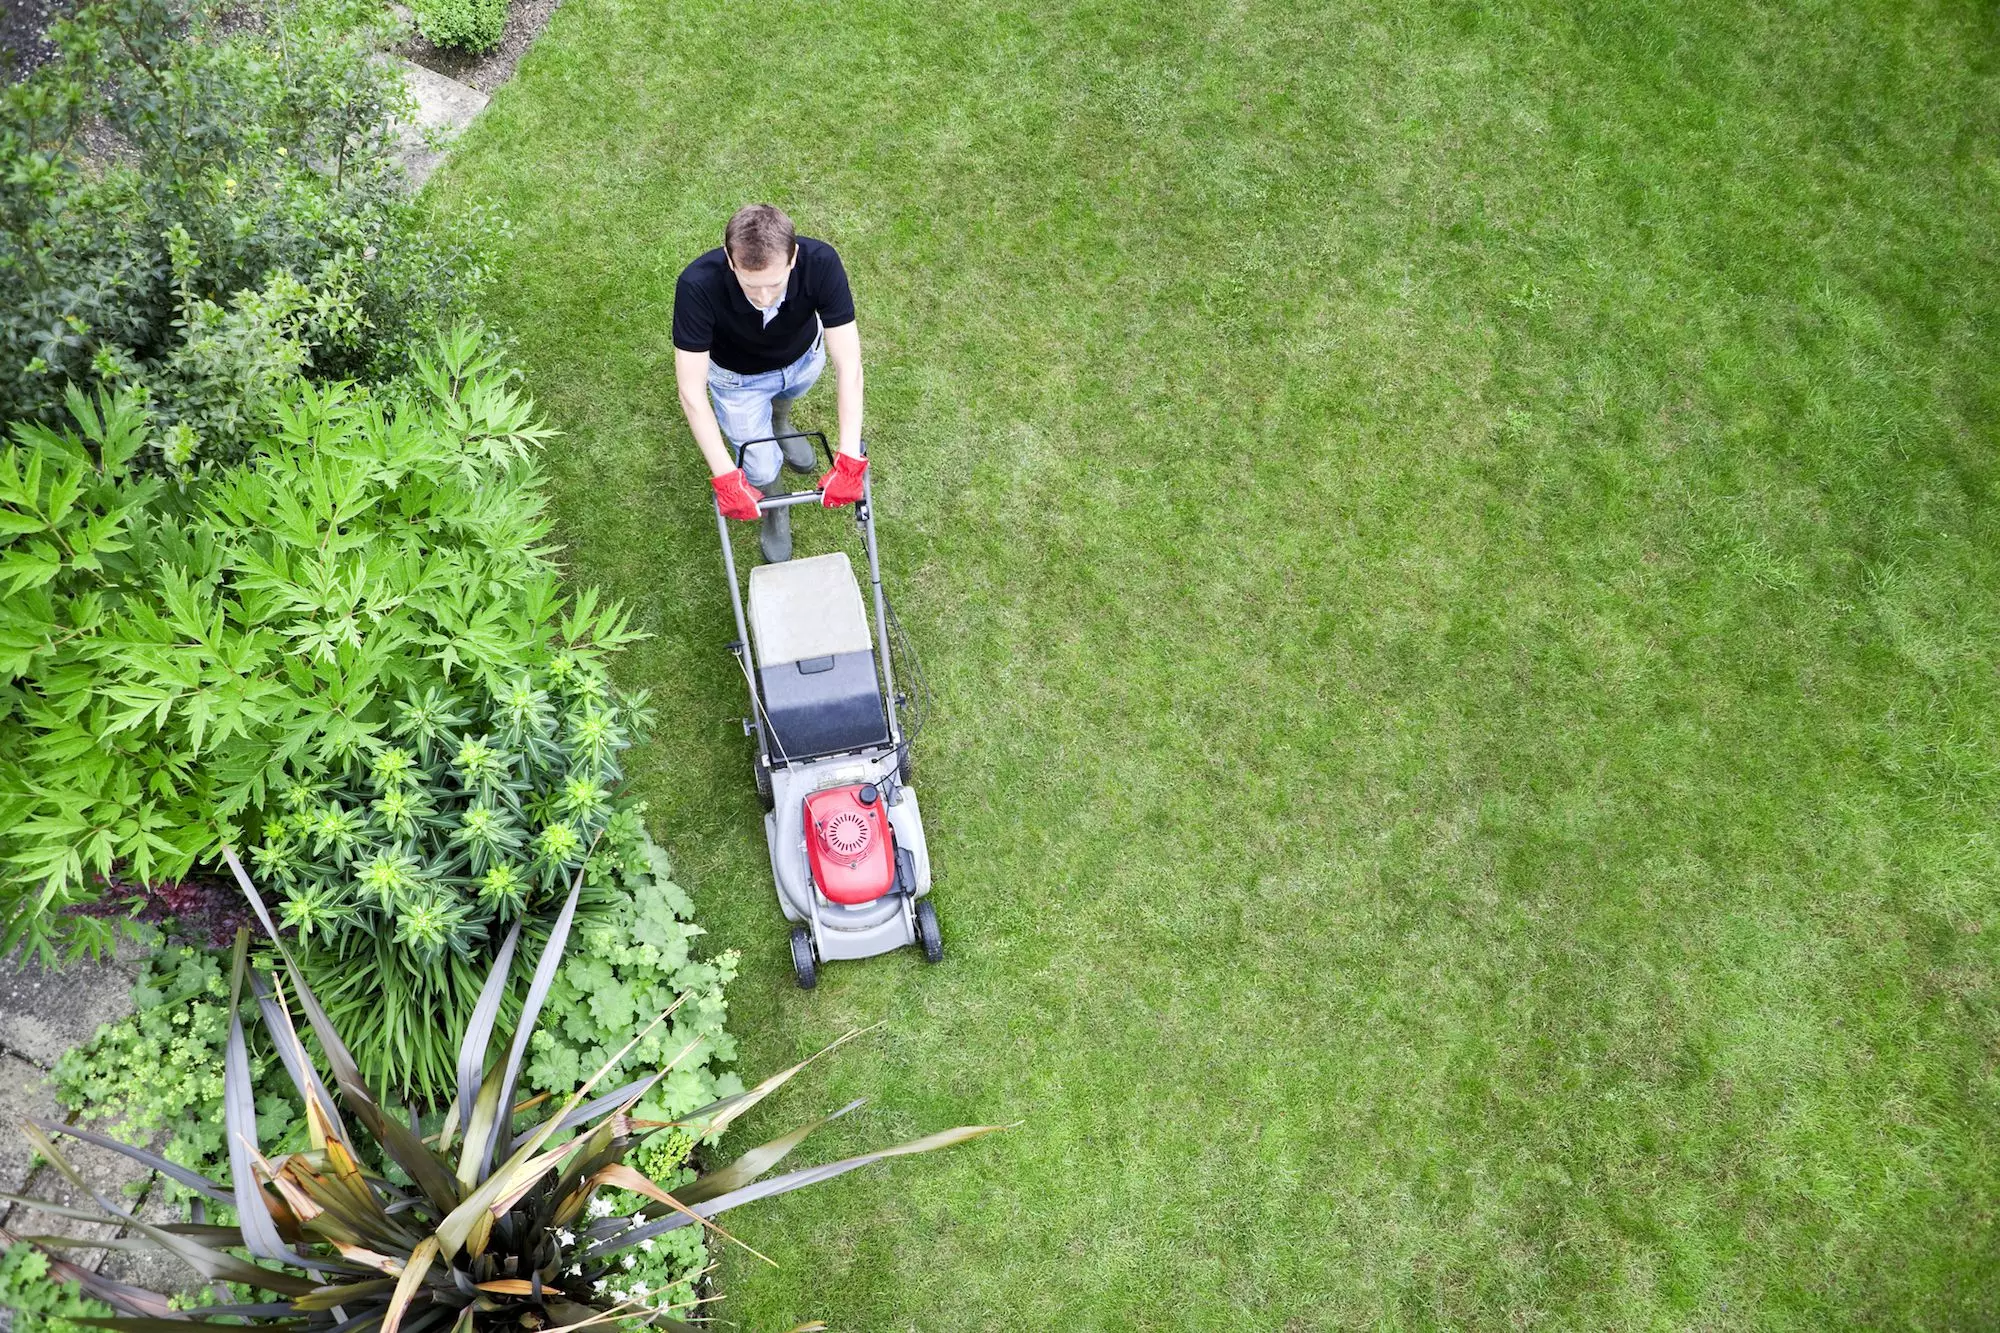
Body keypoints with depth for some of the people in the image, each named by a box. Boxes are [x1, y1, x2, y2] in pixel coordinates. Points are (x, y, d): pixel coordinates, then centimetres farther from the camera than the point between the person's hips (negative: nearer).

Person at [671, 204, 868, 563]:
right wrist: (725, 476, -41)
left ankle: (779, 421, 65)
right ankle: (775, 511, 36)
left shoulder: (821, 263, -41)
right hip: (739, 377, -2)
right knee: (763, 470, 1)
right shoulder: (698, 287, -44)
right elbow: (691, 391, -37)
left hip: (805, 357, 2)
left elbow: (848, 364, -38)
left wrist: (849, 459, -43)